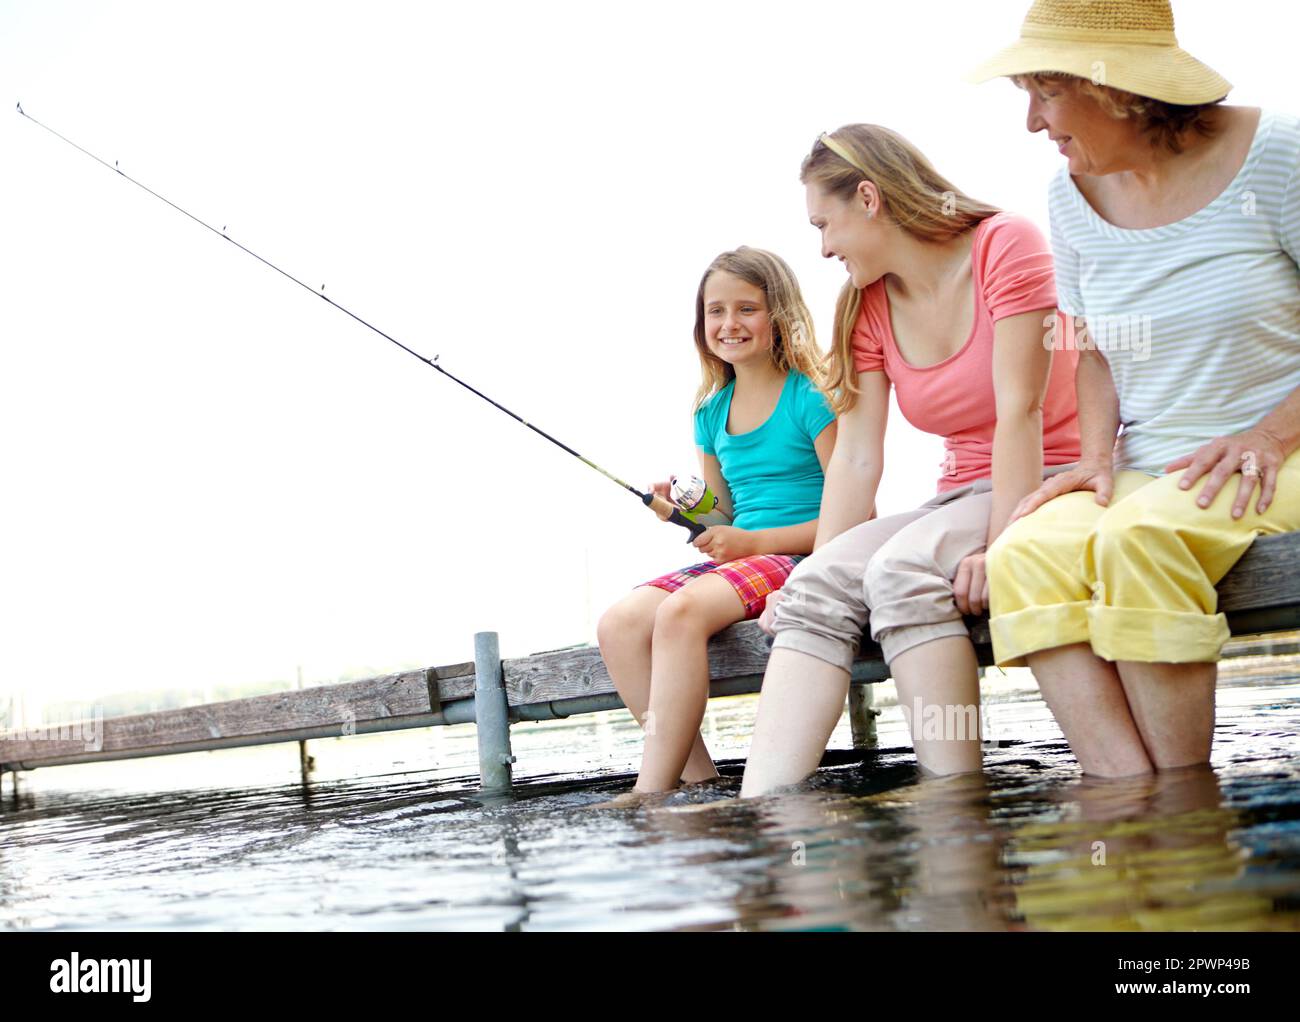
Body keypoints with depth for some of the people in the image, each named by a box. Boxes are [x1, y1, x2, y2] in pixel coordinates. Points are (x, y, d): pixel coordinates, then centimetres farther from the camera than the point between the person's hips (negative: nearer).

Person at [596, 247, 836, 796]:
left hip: (802, 560, -7)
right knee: (618, 624, -19)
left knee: (681, 611, -33)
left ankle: (651, 793, -28)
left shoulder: (811, 397, -5)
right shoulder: (711, 412, 17)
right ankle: (698, 777, -17)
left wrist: (754, 541, -15)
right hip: (736, 560, 7)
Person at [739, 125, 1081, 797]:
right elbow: (856, 457, 0)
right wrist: (819, 569, -12)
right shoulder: (867, 307, 10)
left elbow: (1020, 412, -17)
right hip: (960, 497, 6)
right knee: (815, 588, -20)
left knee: (903, 566, -33)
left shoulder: (1006, 245, -8)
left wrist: (1001, 548, -26)